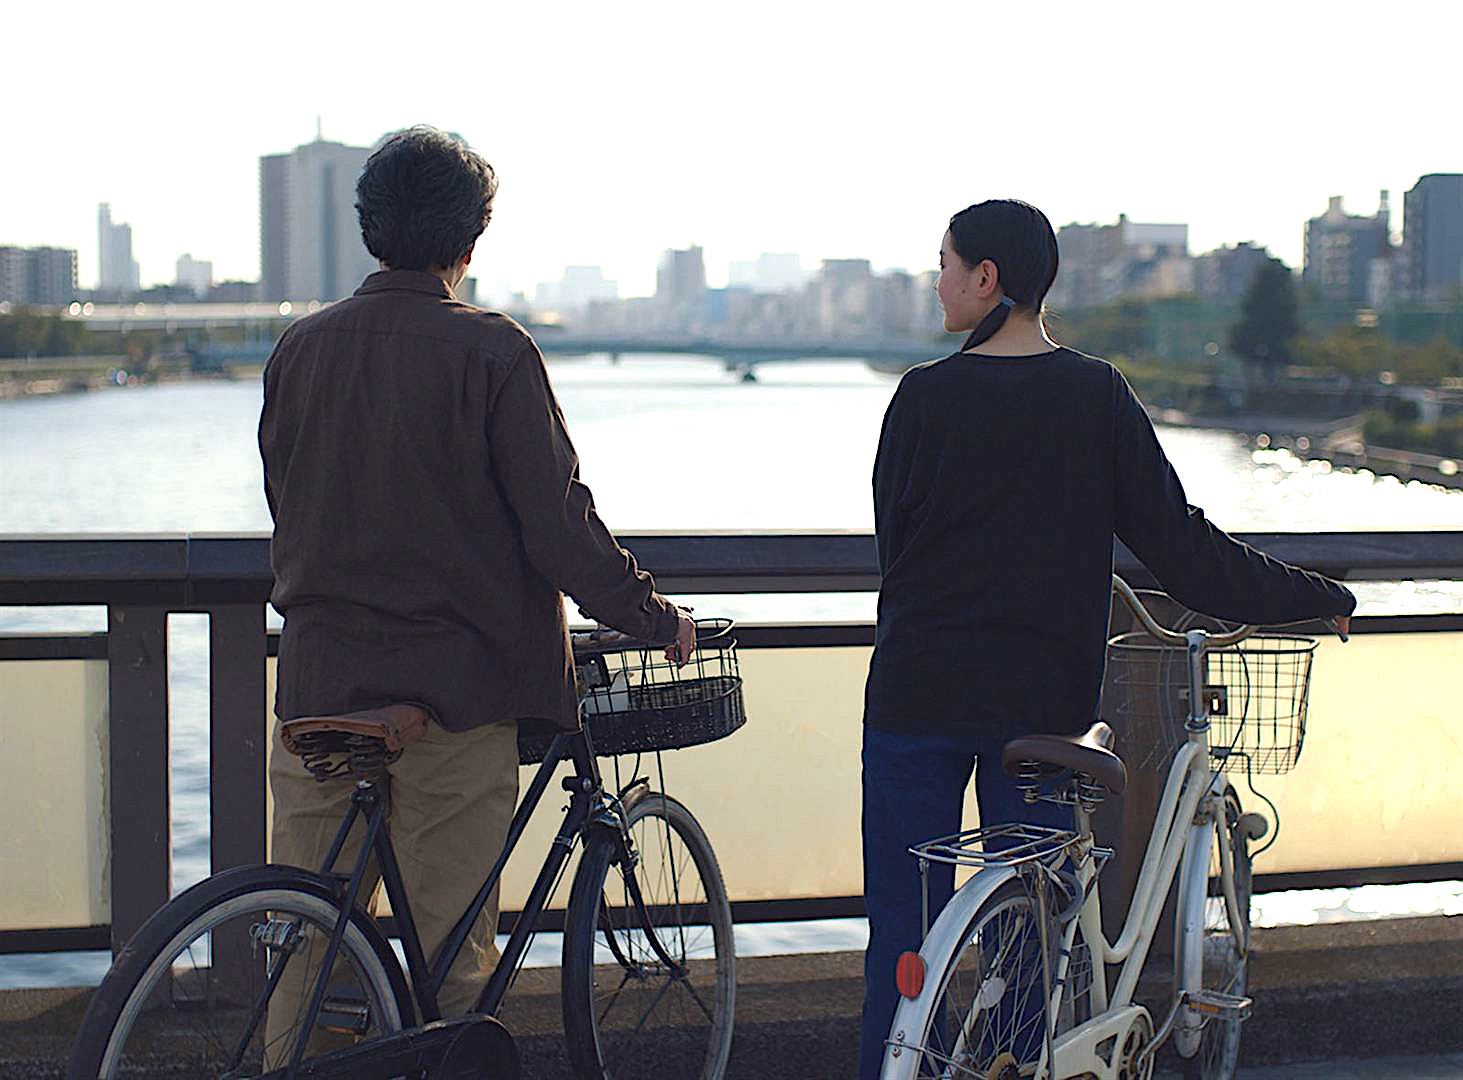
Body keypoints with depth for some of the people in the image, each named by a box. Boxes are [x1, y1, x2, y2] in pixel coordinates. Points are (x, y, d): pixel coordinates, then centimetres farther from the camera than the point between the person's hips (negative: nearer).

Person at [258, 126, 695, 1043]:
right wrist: (654, 616, 2)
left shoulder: (300, 349, 6)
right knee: (451, 950, 4)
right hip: (453, 682, -4)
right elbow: (557, 520, -10)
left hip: (318, 679, 4)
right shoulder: (490, 352, -9)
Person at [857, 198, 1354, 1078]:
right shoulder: (1099, 396, -2)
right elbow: (1178, 540, -2)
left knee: (903, 933, 6)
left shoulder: (927, 396, -6)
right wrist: (1314, 597, 9)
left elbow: (894, 542, 3)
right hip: (1040, 701, 2)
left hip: (919, 697, -1)